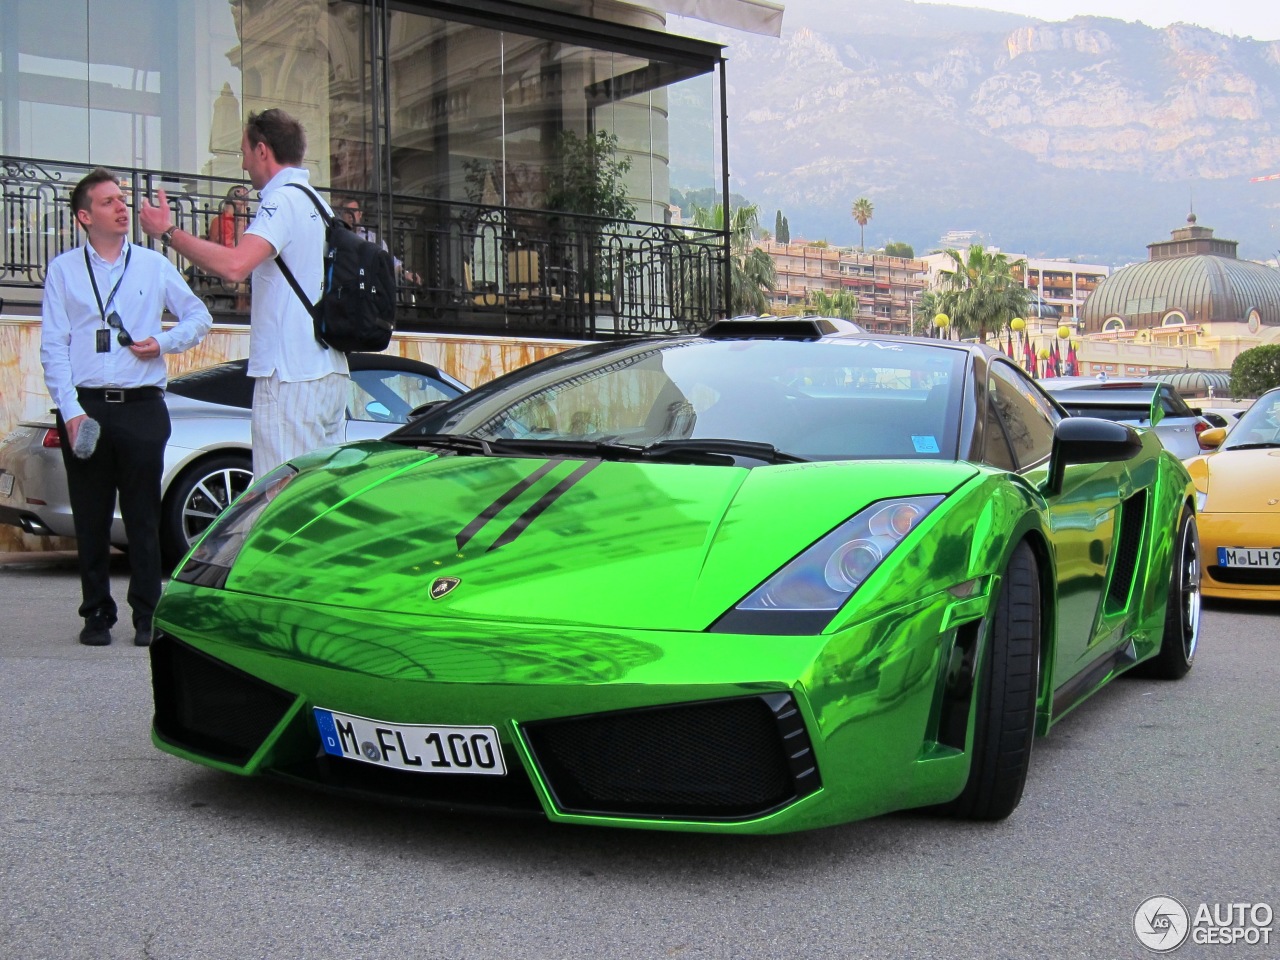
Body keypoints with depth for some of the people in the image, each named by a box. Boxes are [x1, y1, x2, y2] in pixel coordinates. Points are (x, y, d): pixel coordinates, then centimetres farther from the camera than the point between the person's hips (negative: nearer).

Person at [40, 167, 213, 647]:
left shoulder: (154, 265, 11)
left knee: (143, 518, 0)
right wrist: (70, 411, -8)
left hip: (141, 406, 0)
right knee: (91, 519, 5)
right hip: (85, 407, 0)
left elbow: (199, 316, 16)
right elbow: (52, 346, 2)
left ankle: (147, 617, 7)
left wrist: (165, 342, -4)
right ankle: (97, 615, 14)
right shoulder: (63, 270, 8)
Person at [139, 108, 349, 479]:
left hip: (290, 376, -9)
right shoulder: (318, 204, 18)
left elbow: (234, 266, -25)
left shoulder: (282, 200, -11)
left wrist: (169, 232, -14)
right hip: (331, 372, 9)